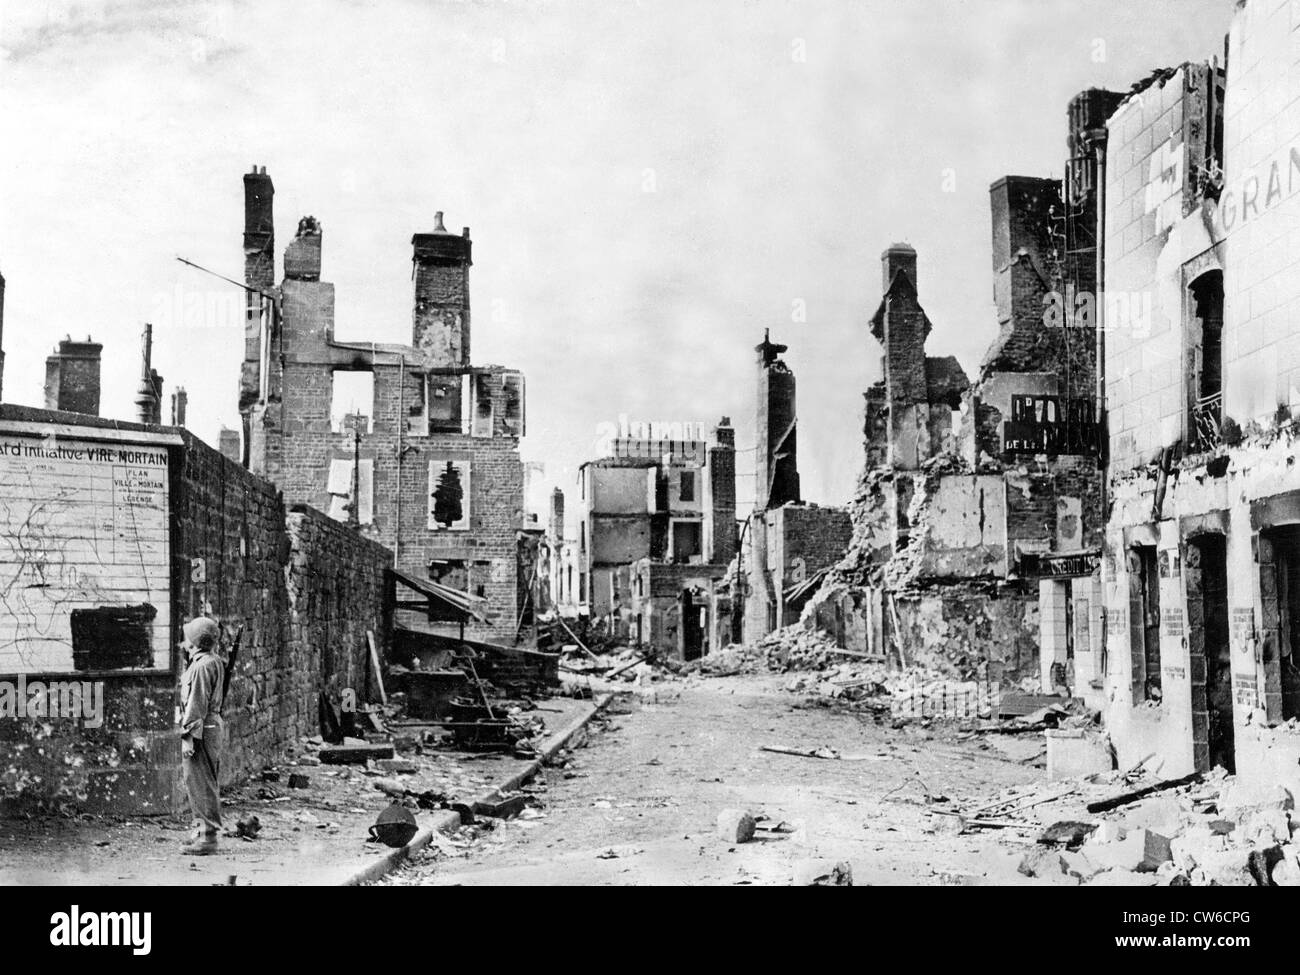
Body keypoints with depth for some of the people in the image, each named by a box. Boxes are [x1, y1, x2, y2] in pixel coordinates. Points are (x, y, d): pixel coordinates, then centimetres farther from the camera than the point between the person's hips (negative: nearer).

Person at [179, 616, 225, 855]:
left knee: (201, 784, -6)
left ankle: (207, 838, -3)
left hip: (201, 728, -10)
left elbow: (197, 704, -19)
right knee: (205, 784, 16)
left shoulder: (202, 666, -17)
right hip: (212, 725, 10)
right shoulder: (215, 662, 14)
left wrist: (188, 736, -19)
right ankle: (203, 832, 23)